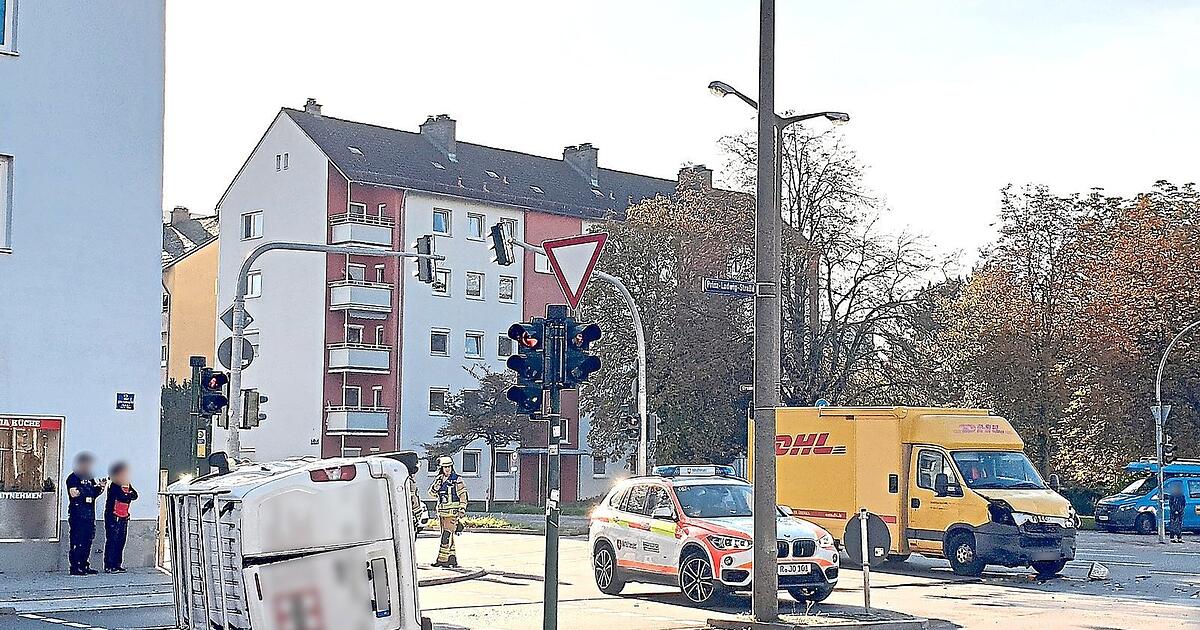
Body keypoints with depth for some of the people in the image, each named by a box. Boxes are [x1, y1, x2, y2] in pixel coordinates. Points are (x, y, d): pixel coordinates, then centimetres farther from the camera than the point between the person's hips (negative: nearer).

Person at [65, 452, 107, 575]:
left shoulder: (90, 478, 19)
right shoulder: (73, 478, -5)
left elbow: (94, 494, 25)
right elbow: (74, 493, -18)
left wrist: (101, 487, 3)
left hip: (90, 514, 8)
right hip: (77, 515, -8)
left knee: (88, 541, 9)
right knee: (77, 542, -8)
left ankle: (84, 565, 16)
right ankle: (74, 567, -6)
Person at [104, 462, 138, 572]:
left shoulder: (127, 486, 15)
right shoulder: (114, 486, -10)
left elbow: (135, 495, 3)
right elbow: (121, 497, -22)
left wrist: (127, 495, -12)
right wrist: (129, 496, -7)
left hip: (124, 517, 8)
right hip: (113, 517, -8)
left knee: (121, 541, 8)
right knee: (112, 540, -8)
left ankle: (117, 565, 12)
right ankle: (109, 566, -6)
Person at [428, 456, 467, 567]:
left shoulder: (456, 479, -4)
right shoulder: (439, 479, 13)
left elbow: (463, 495, -4)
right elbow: (432, 493, 15)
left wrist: (462, 509, -11)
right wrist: (435, 488, -7)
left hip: (452, 511, -7)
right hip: (441, 511, 7)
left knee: (447, 535, -13)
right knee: (447, 535, 9)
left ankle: (442, 559, -16)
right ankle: (452, 558, 14)